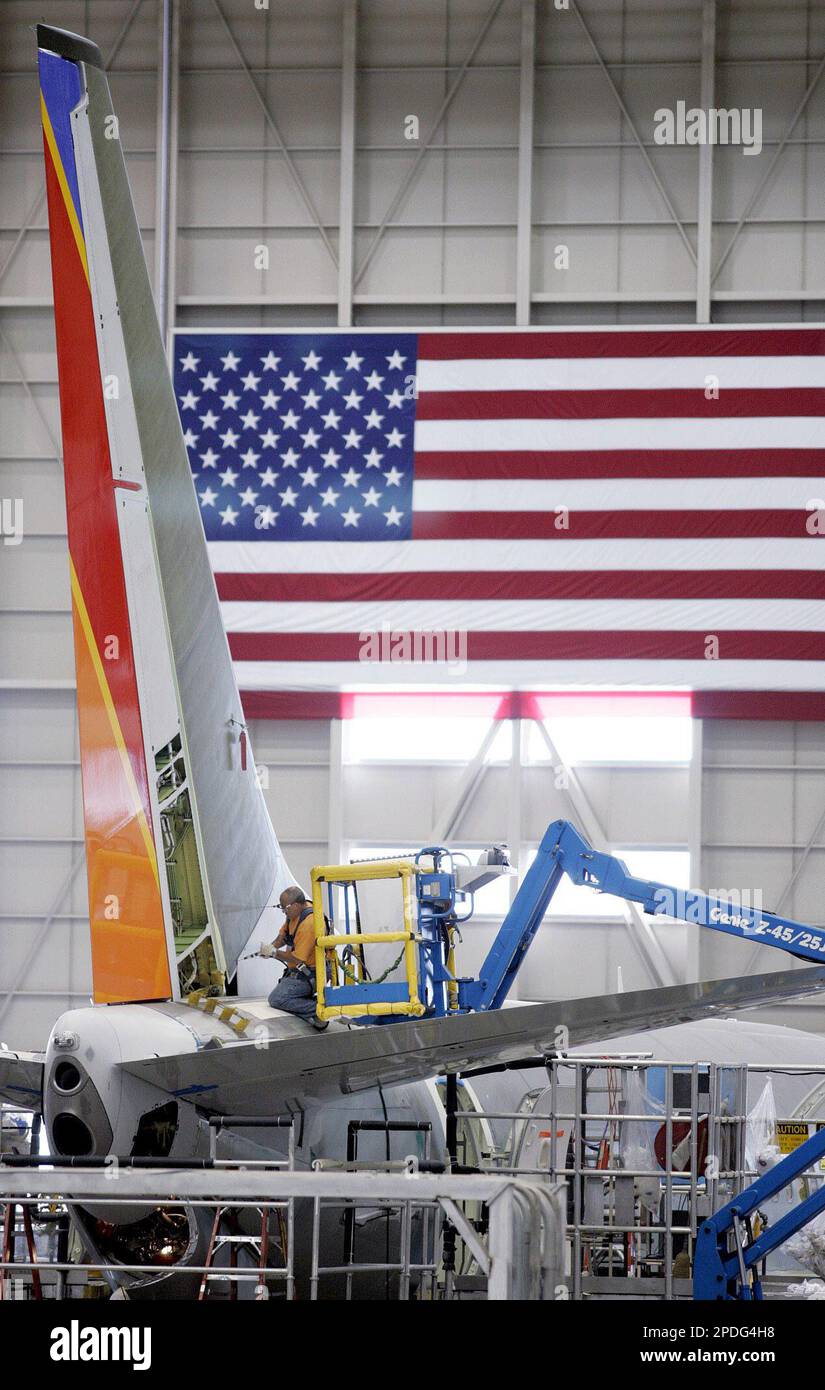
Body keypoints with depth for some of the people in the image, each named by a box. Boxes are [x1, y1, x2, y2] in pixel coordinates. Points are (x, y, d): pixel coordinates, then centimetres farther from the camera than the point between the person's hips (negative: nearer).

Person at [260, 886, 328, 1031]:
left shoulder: (308, 924, -27)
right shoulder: (296, 913, 3)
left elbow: (298, 958, -25)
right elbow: (283, 935, 18)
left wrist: (274, 953, -14)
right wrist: (273, 946, -3)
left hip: (309, 974, -10)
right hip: (296, 971, 10)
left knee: (276, 999, -19)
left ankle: (316, 1010, -19)